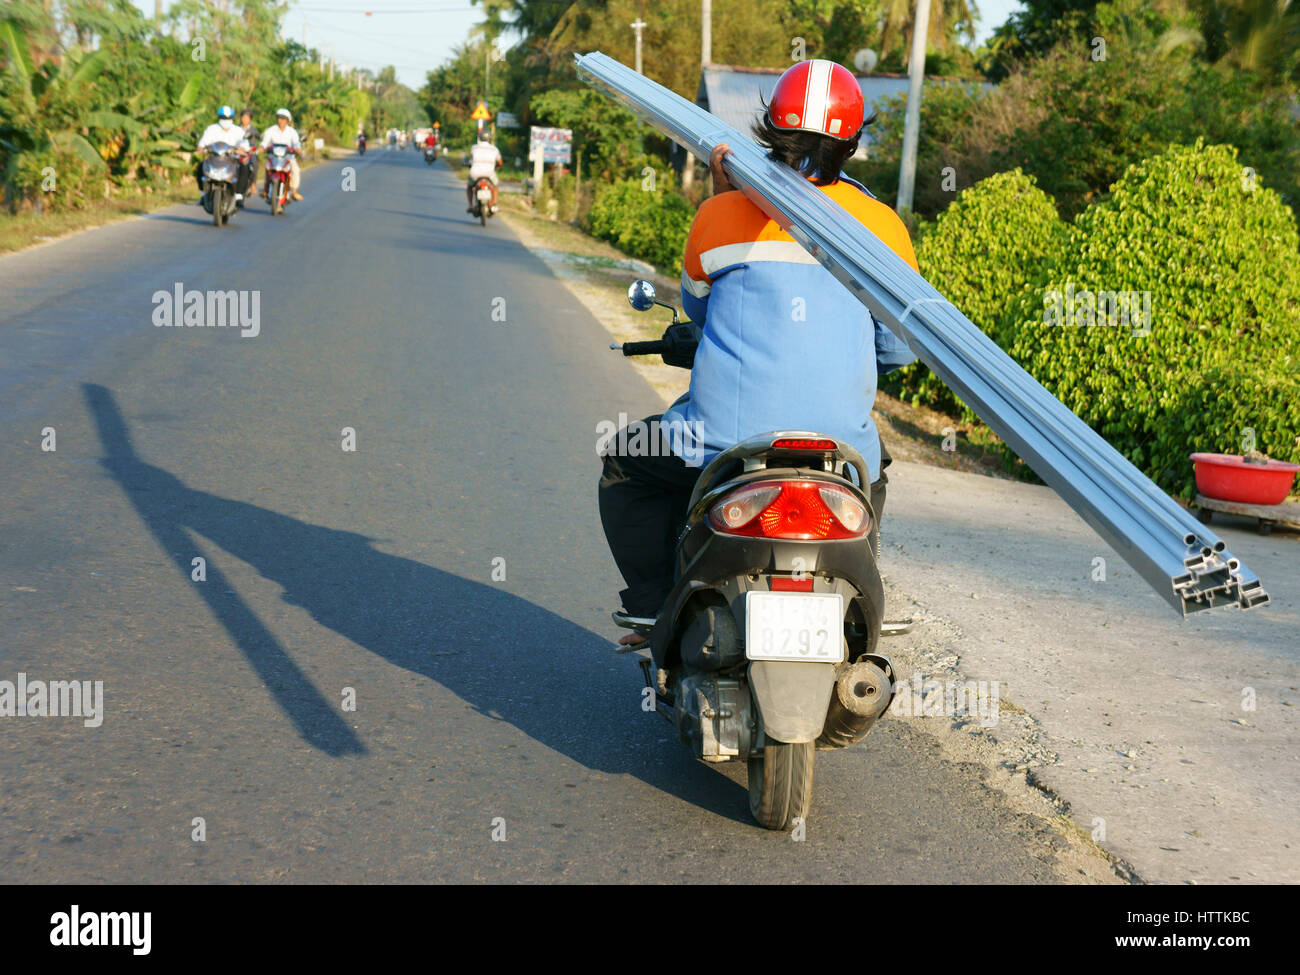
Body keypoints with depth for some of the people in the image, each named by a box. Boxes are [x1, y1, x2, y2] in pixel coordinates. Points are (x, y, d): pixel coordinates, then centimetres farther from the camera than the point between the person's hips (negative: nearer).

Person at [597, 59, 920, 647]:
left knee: (625, 467, 27)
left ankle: (654, 607, 21)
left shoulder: (721, 214, 0)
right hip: (838, 449, 2)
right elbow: (901, 346, 13)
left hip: (725, 441, -2)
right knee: (871, 474, 39)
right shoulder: (885, 226, 3)